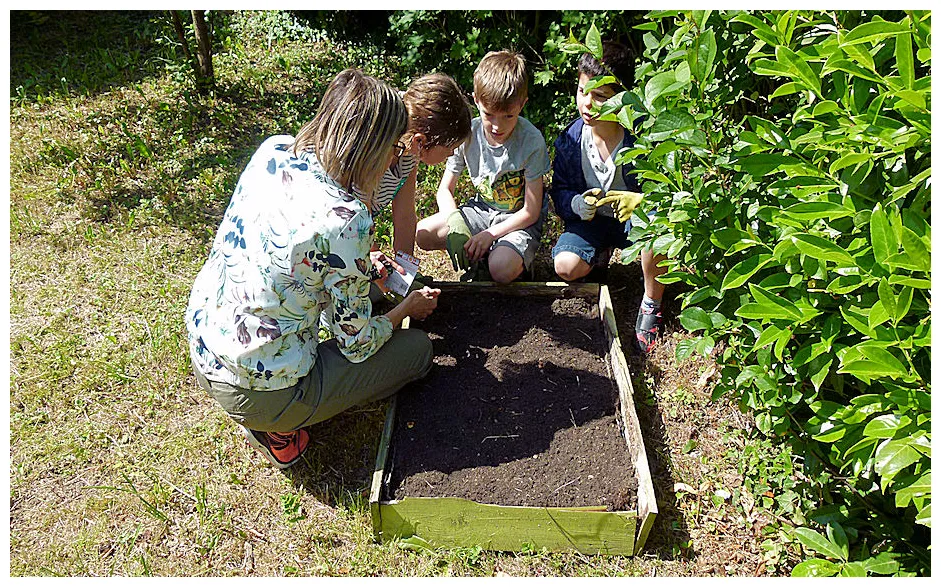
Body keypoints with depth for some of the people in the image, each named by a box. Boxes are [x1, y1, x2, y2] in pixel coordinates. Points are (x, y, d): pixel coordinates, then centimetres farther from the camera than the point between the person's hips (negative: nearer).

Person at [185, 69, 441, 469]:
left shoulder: (272, 150, -6)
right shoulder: (348, 220, -27)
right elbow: (357, 344, -13)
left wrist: (360, 265, 16)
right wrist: (409, 308, 6)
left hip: (201, 351, 7)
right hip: (259, 393, -7)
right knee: (417, 348, 8)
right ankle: (278, 426, 5)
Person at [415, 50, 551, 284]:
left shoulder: (531, 141, -21)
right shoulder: (468, 134, -11)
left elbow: (531, 211, -17)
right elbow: (445, 190, -3)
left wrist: (490, 234, -24)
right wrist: (456, 224, -22)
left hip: (519, 220, -4)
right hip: (482, 210, 5)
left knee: (501, 269, -33)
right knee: (421, 233, -14)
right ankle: (480, 251, 2)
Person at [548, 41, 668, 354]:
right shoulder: (570, 140, -11)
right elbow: (559, 193, -1)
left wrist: (640, 200, -37)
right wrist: (578, 204, -24)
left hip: (631, 216, -2)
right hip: (589, 218, 3)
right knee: (566, 267, -23)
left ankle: (652, 304, -12)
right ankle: (602, 252, 18)